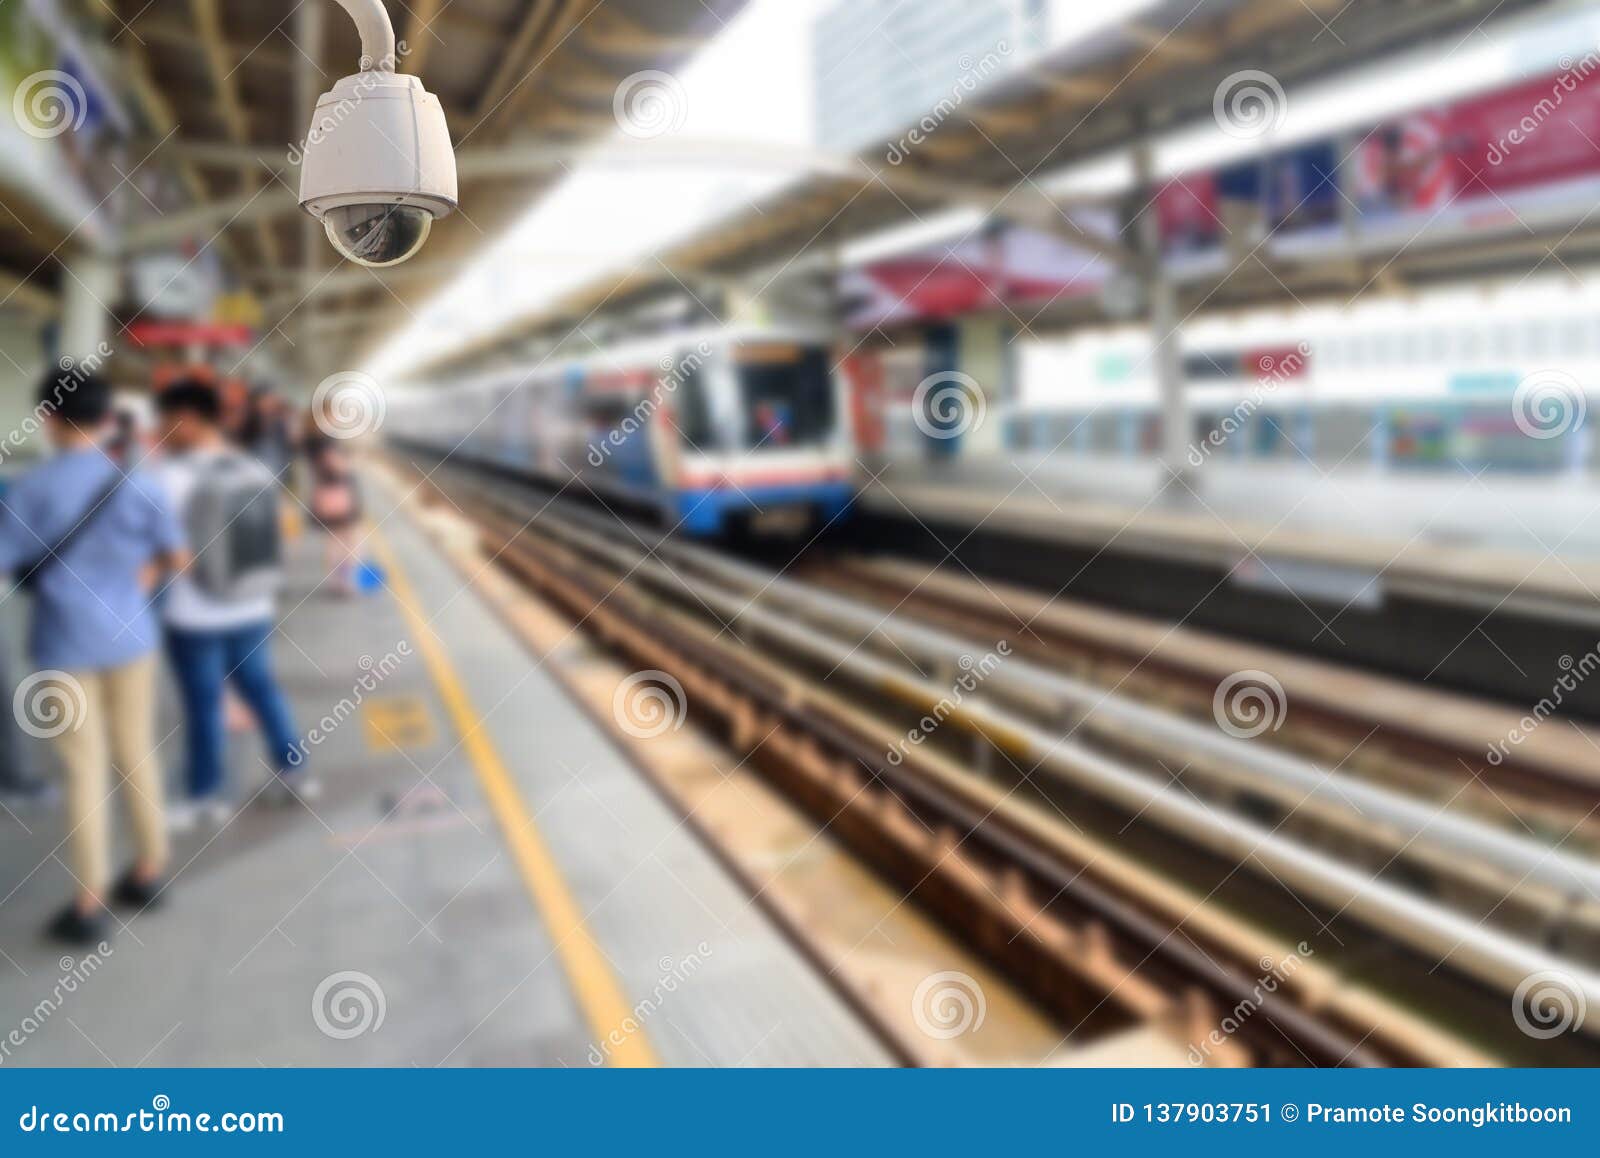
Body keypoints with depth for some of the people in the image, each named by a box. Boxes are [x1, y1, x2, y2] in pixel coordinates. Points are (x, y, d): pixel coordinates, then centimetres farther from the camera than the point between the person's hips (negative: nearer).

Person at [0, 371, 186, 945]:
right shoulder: (138, 484, -5)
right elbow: (177, 558, 1)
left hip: (64, 645, -2)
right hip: (130, 637, 2)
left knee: (85, 770, 5)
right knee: (137, 756, 15)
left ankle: (89, 906, 13)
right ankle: (149, 871, 29)